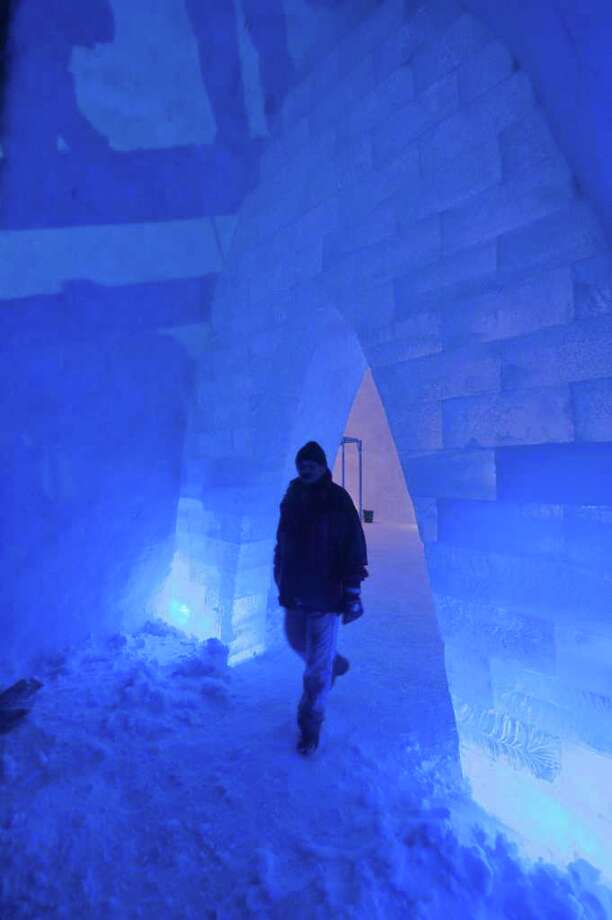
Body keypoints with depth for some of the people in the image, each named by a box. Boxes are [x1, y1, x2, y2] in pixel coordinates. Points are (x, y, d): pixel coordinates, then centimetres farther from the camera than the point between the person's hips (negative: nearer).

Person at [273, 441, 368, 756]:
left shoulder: (338, 500, -13)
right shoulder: (292, 499, 3)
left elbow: (354, 550, -14)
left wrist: (352, 593, -15)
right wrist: (281, 580, 14)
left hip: (325, 596, -6)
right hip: (294, 593, 6)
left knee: (317, 666, 4)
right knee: (298, 643, 24)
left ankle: (310, 725, 24)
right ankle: (335, 664, 53)